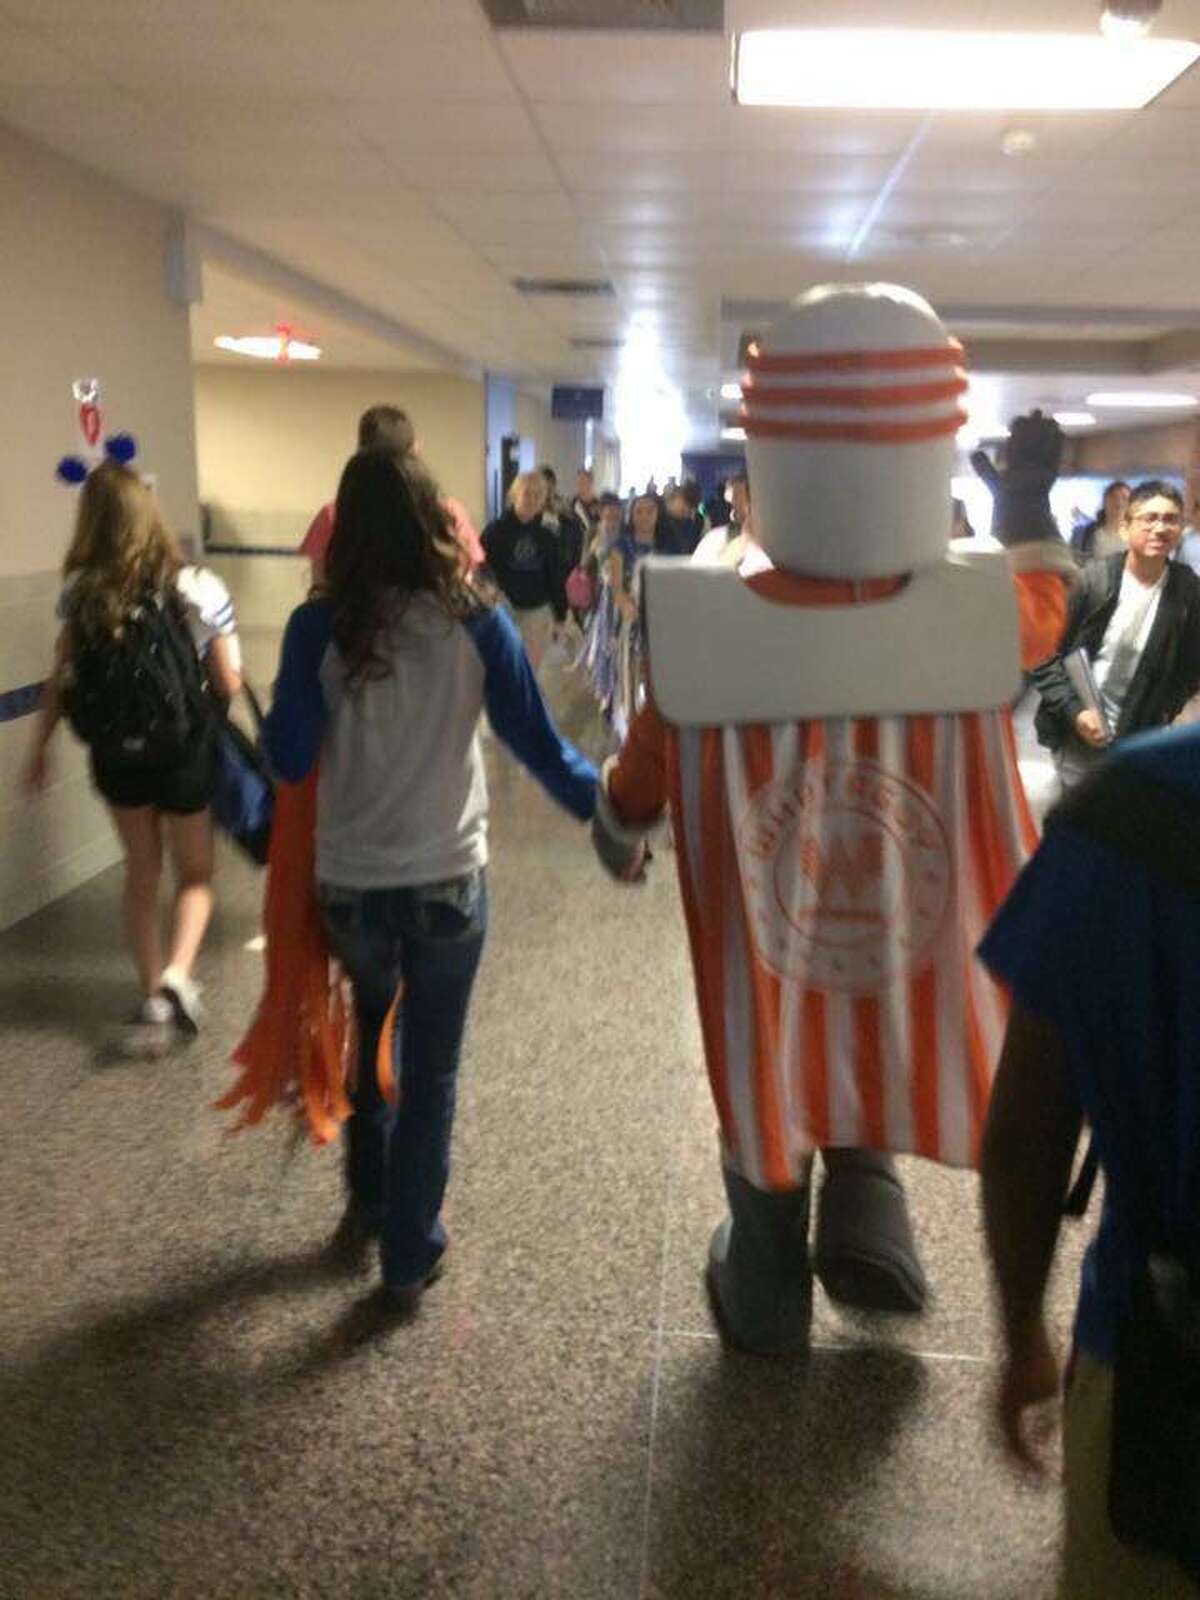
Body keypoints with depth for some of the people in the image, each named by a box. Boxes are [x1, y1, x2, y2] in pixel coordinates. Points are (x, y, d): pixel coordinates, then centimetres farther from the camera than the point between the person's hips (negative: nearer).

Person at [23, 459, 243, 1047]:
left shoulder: (81, 594, -7)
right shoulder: (196, 589, -14)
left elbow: (61, 679, -2)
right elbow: (230, 685, -10)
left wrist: (40, 748, 11)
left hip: (115, 755, 2)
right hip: (185, 753, -2)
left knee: (141, 873, 20)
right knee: (195, 872, 17)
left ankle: (152, 999, 24)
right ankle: (175, 978, -6)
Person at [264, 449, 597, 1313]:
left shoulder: (319, 626, -9)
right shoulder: (475, 621, -9)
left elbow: (288, 759, -8)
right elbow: (538, 744, -6)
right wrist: (607, 800, 9)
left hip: (348, 884, 2)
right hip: (449, 884, -1)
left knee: (371, 1042, 28)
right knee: (430, 1074, 13)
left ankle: (367, 1208, 42)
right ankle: (410, 1257, 24)